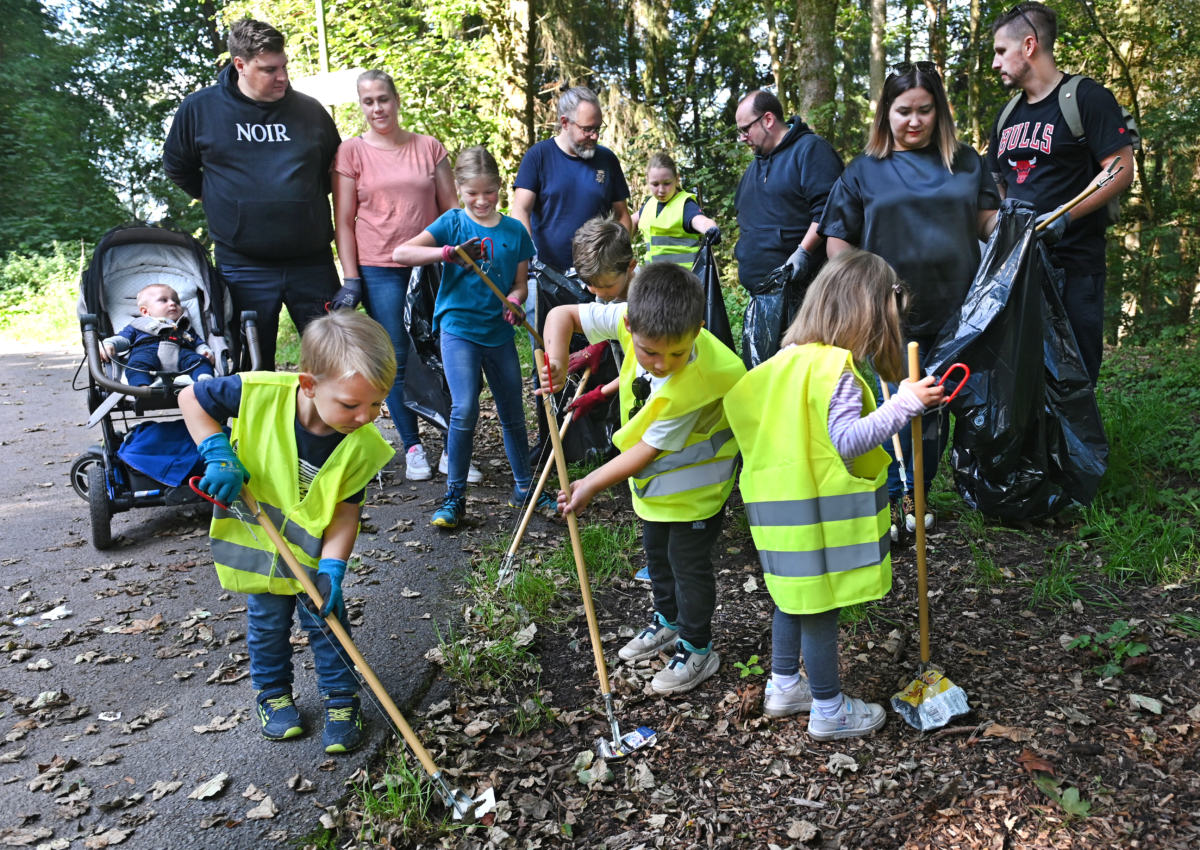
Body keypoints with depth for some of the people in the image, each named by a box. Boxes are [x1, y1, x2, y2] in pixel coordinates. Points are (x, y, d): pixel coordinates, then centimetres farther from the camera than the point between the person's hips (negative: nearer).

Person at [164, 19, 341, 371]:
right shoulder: (199, 108, 1)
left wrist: (301, 205, 11)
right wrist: (221, 203, 10)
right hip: (244, 265, -1)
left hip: (312, 262, 1)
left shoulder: (310, 110, 4)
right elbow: (177, 166, 15)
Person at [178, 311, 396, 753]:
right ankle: (272, 693, 38)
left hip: (314, 548, 0)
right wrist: (218, 454, -25)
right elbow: (191, 398, -15)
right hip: (256, 537, 0)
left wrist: (331, 568, -25)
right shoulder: (259, 393, -31)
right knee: (268, 620, 15)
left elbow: (347, 509, -16)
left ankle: (341, 698, 30)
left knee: (326, 617, 9)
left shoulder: (363, 445, -26)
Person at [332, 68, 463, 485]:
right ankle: (413, 448, 13)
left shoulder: (429, 147, 9)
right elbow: (343, 220, 2)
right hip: (379, 270, -1)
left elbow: (451, 208, 11)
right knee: (397, 361, 1)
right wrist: (351, 278, -5)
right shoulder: (351, 152, 4)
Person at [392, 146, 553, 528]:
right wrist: (449, 253, -25)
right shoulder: (453, 222, -3)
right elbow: (400, 253, -13)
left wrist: (514, 302, -13)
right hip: (459, 328, -3)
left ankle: (525, 487, 28)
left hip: (499, 333, 4)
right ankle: (454, 497, -4)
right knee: (465, 409, -17)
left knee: (513, 414, 11)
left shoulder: (515, 231, 5)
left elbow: (519, 284, 10)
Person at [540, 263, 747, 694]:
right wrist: (556, 359, -36)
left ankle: (696, 649, 26)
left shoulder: (691, 385, -39)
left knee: (687, 560, 4)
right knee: (656, 548, 24)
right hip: (656, 476, 7)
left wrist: (591, 485, -25)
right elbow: (562, 314, -16)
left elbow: (649, 449, -29)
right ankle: (667, 620, 47)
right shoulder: (631, 319, -26)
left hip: (694, 476, -7)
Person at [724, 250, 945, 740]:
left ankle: (783, 686, 38)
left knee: (795, 597, 22)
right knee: (819, 607, 4)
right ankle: (829, 711, 20)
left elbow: (737, 401, 13)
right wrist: (906, 404, -25)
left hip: (783, 500, 9)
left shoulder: (788, 359, 6)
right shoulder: (835, 368, -20)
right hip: (819, 511, -9)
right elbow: (849, 439, -25)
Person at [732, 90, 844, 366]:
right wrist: (745, 253, 21)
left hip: (799, 287, -9)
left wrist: (802, 252, -23)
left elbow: (827, 209, -16)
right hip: (759, 291, 9)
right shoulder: (756, 166, 24)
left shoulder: (810, 149, -4)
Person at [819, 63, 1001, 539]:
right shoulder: (864, 171, 6)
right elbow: (838, 239, 4)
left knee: (937, 408, 8)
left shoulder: (965, 162, 12)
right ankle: (892, 499, 8)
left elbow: (988, 222, 11)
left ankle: (917, 497, 24)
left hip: (953, 311, 3)